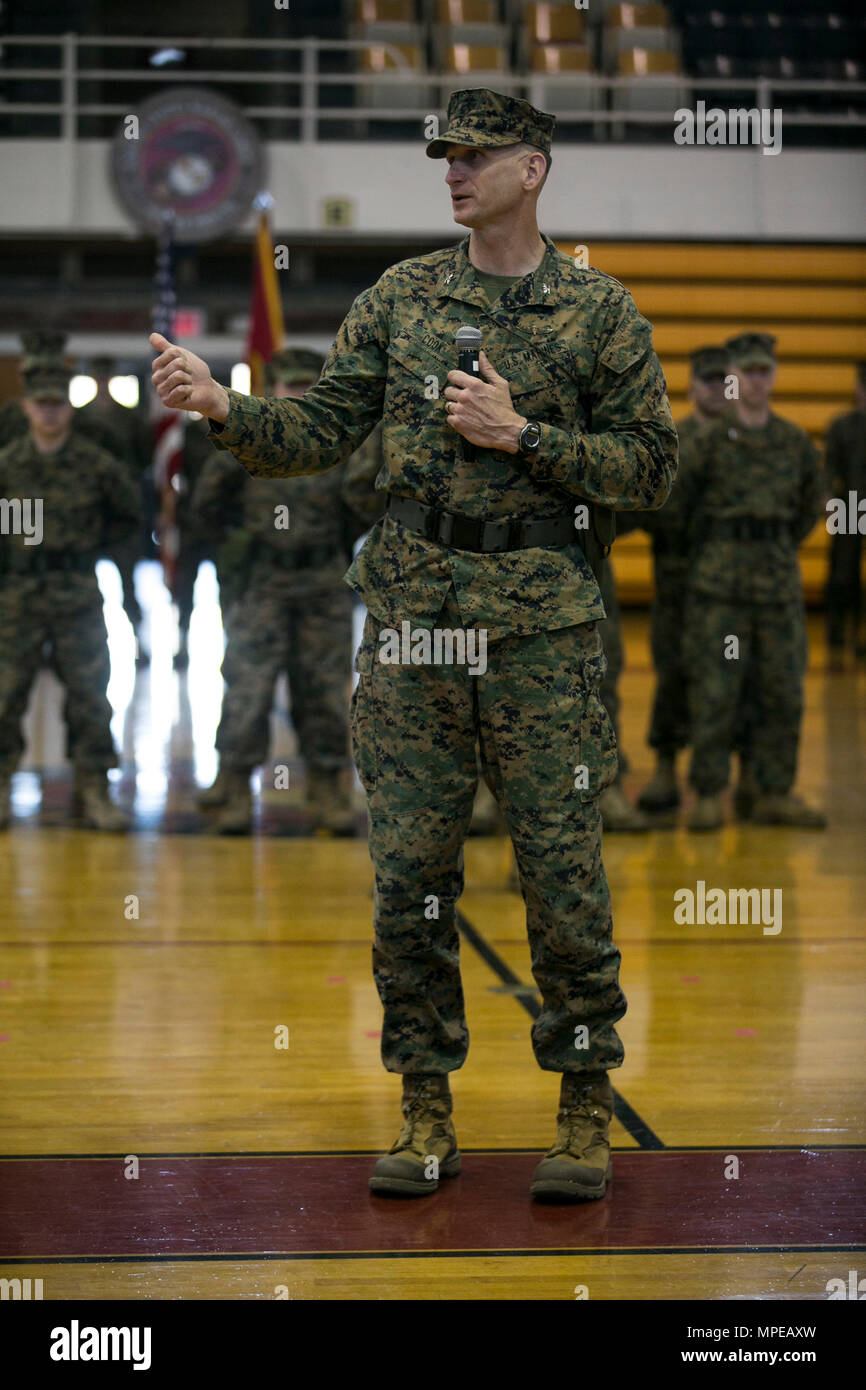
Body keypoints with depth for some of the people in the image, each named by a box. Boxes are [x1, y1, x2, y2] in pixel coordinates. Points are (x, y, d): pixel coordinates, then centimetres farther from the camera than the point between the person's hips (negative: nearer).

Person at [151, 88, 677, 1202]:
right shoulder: (400, 296, 10)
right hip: (413, 605, 2)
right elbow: (321, 432, 7)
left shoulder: (599, 310, 4)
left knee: (563, 871, 0)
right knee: (409, 870, 3)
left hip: (542, 616, -2)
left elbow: (650, 467, 3)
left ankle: (584, 1112, 14)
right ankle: (427, 1112, 15)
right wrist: (223, 406, -10)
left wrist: (524, 435, -8)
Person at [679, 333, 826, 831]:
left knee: (783, 691, 4)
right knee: (714, 690, -4)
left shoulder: (797, 443, 10)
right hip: (719, 581, -3)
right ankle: (709, 796, 2)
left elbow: (810, 506, 23)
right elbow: (679, 503, 3)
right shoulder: (708, 439, -1)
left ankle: (777, 795, 12)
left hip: (779, 579, 4)